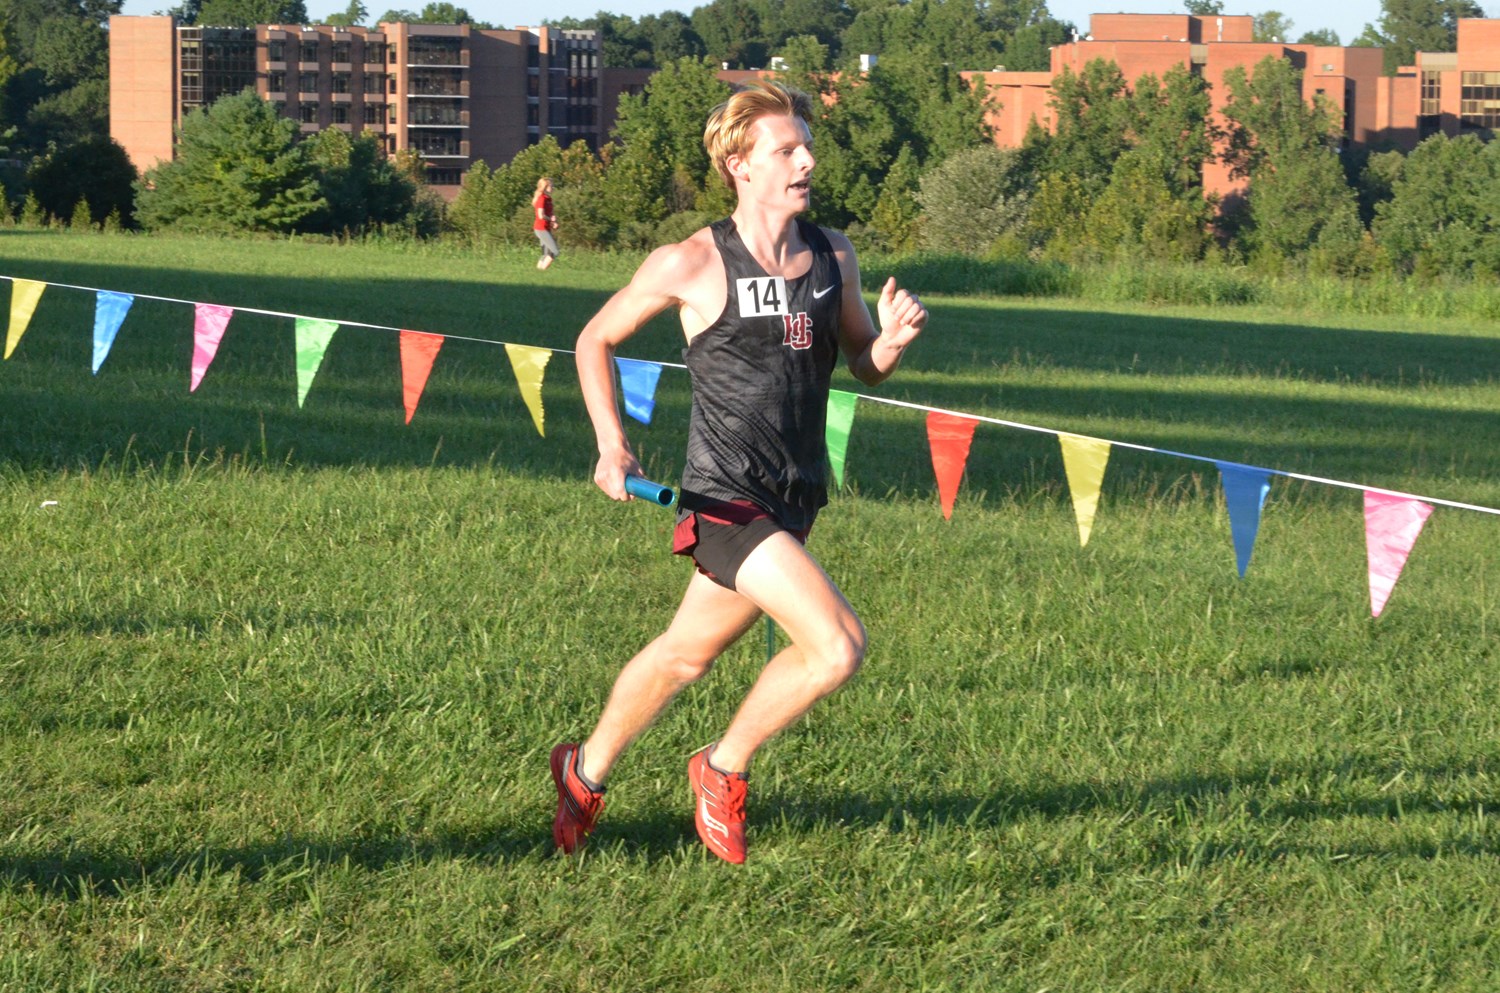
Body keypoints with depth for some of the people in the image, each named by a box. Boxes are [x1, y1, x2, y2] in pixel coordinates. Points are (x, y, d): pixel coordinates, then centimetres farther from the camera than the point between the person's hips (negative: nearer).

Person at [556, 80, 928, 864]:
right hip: (725, 498, -6)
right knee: (838, 646, -19)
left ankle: (585, 771, 43)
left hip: (795, 499, 6)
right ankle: (723, 769, 4)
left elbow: (863, 366, 15)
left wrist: (893, 338, -8)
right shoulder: (692, 264, -9)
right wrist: (611, 445, -6)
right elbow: (596, 340, 4)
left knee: (686, 654, 20)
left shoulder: (833, 258, 5)